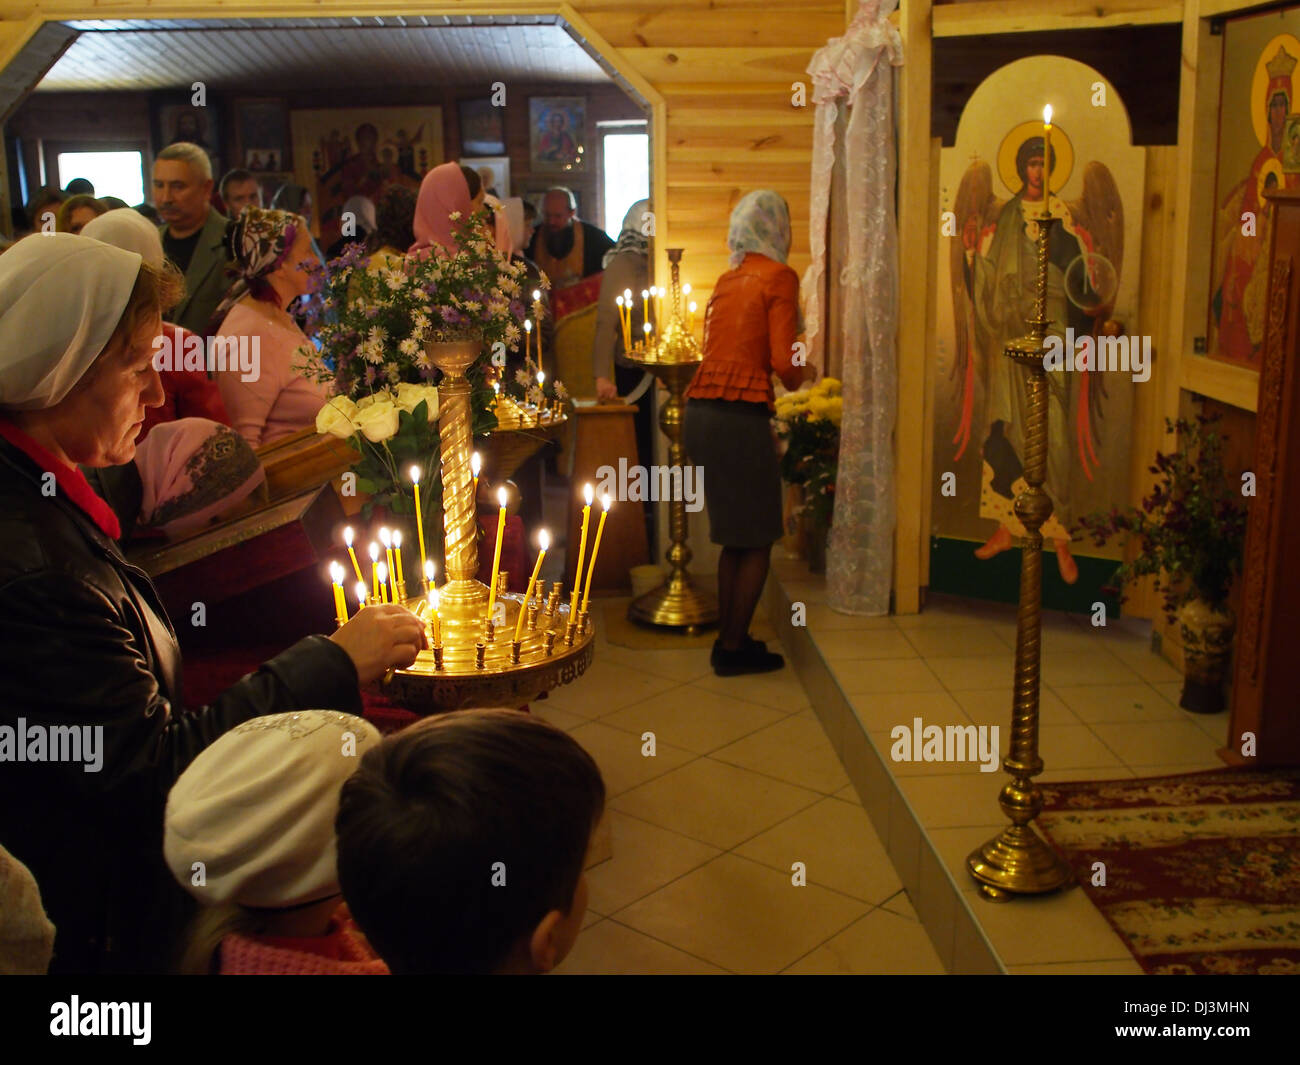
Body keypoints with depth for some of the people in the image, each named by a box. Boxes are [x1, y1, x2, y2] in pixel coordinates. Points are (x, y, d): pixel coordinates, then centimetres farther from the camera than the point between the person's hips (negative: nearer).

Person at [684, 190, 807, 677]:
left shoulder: (727, 279, 16)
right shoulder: (779, 277, -4)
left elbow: (717, 349, 13)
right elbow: (783, 363, -12)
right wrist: (798, 377, 10)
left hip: (700, 411, 7)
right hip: (741, 413, -7)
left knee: (734, 534, 19)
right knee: (757, 540, 6)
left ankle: (727, 638, 26)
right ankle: (734, 648, 12)